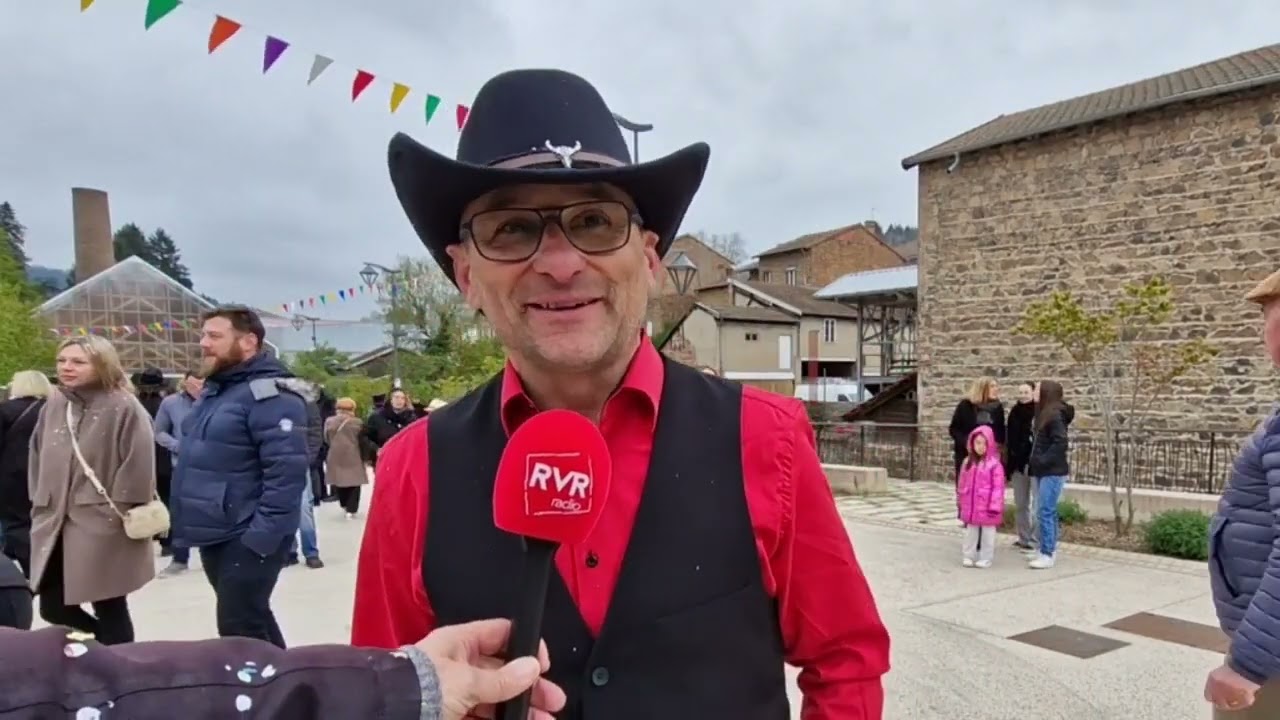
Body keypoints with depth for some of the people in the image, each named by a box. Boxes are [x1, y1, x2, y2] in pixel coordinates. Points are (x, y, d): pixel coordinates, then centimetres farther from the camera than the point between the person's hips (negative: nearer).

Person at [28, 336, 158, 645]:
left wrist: (122, 511, -14)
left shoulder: (124, 407, -12)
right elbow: (37, 458, 17)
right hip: (55, 522, 7)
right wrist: (40, 503, 12)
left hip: (103, 524, -7)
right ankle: (106, 647, 33)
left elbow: (137, 466, -15)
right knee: (52, 608, 10)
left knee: (109, 608, 3)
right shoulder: (53, 405, 9)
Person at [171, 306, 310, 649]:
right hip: (216, 534, 10)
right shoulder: (215, 389, 14)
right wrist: (188, 520, 18)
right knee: (252, 620, 19)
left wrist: (261, 536, -25)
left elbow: (286, 472, -24)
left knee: (240, 630, -5)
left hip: (247, 538, -10)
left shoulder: (269, 394, -17)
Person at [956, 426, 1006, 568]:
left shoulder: (994, 464, -12)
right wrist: (961, 502, 12)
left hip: (987, 507, -5)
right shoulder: (968, 462, 5)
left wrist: (994, 506, -16)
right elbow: (962, 484, 11)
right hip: (971, 506, 5)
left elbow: (998, 487, -14)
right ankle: (969, 556, 22)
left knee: (987, 533, 7)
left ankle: (985, 559, 17)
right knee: (970, 532, 13)